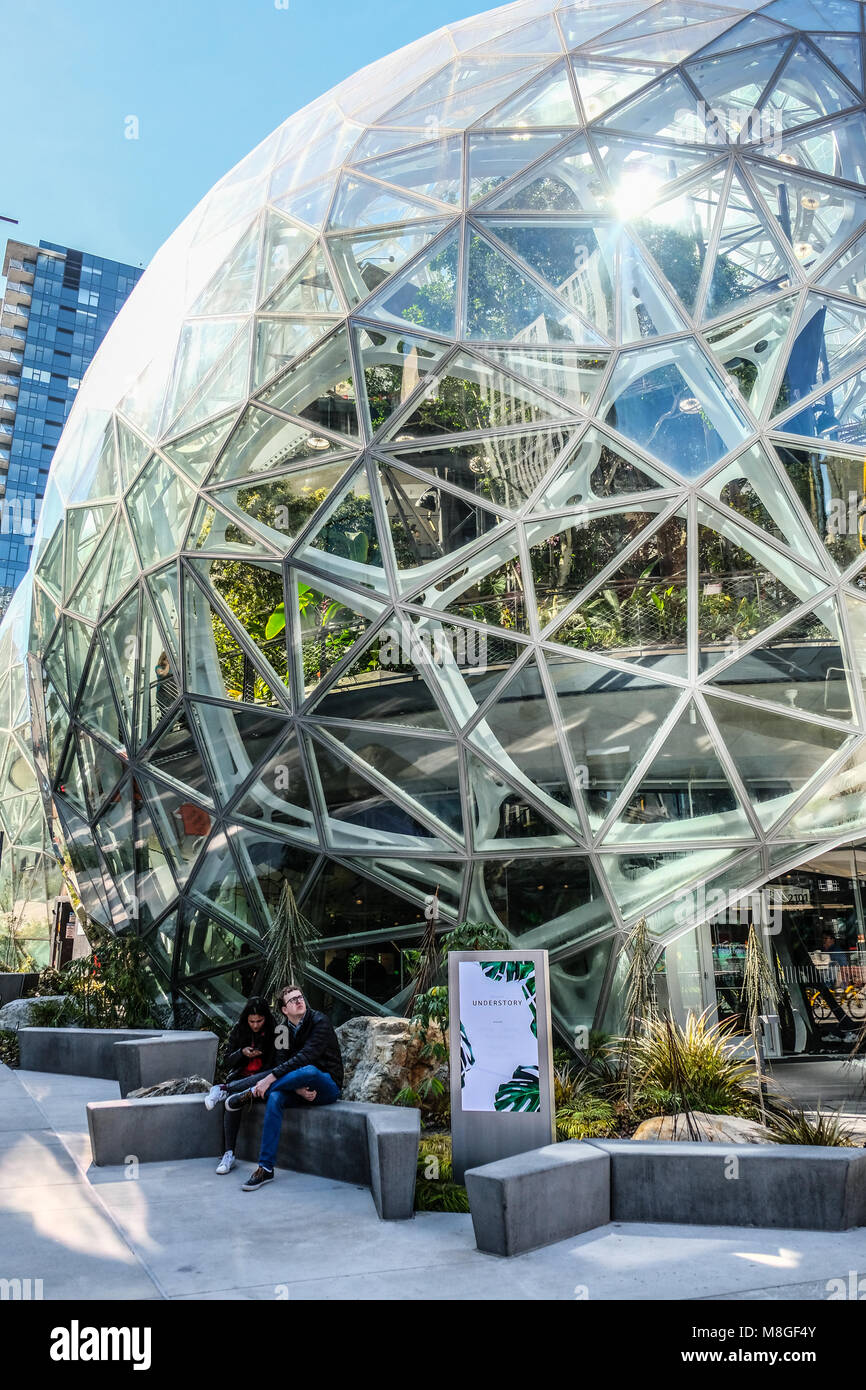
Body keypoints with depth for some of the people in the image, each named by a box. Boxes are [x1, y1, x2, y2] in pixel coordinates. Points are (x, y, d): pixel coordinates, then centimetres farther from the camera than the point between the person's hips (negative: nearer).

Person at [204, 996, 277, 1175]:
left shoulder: (274, 1031, -3)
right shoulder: (238, 1031, 6)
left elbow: (278, 1063, 1)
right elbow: (228, 1062, 8)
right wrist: (242, 1053, -12)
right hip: (240, 1078, 2)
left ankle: (223, 1090, -34)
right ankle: (229, 1154, -33)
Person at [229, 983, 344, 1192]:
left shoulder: (320, 1022, -12)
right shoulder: (286, 1031, 7)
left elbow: (304, 1057, -24)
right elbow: (286, 1064, 2)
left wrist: (271, 1077, -29)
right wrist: (298, 1088, -20)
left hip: (328, 1086, -5)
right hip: (303, 1088, 5)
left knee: (309, 1070, -37)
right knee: (275, 1098, -26)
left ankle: (252, 1093, -22)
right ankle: (266, 1167, -23)